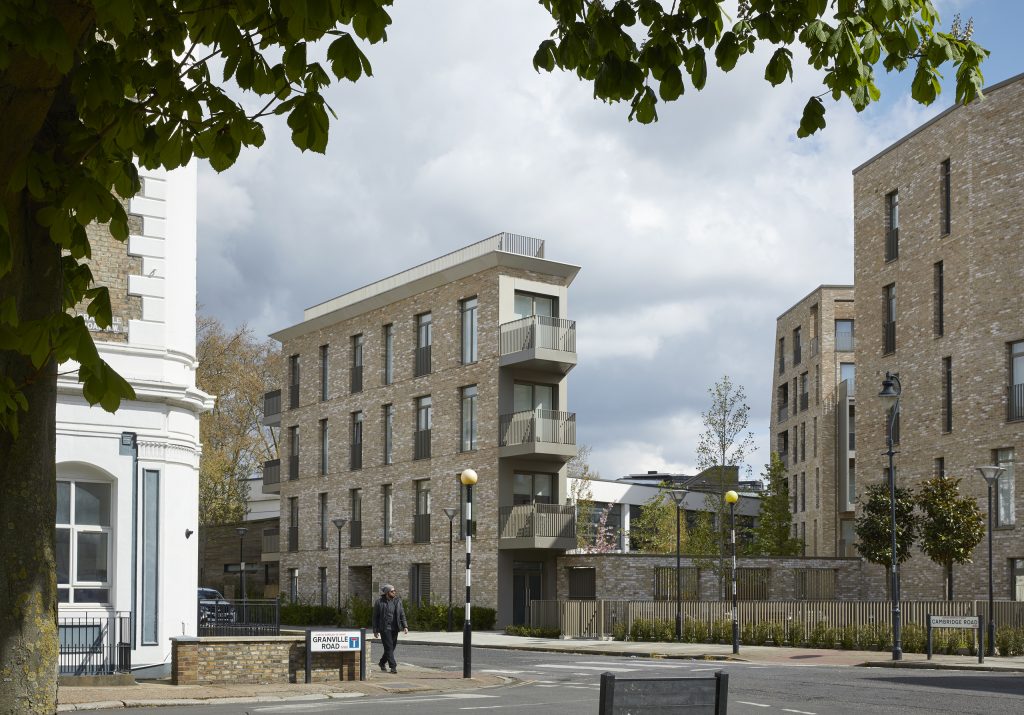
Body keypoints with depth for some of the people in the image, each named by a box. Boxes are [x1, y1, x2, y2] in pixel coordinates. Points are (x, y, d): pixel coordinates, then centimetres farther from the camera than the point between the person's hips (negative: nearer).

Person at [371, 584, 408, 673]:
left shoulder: (397, 601, 7)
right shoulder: (379, 602, -3)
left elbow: (402, 614, 7)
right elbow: (375, 617, 1)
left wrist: (405, 626, -4)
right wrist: (375, 631, -1)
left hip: (394, 628, 4)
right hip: (384, 628, -4)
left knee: (392, 647, 10)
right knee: (389, 647, -10)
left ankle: (382, 663, 30)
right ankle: (393, 666, -8)